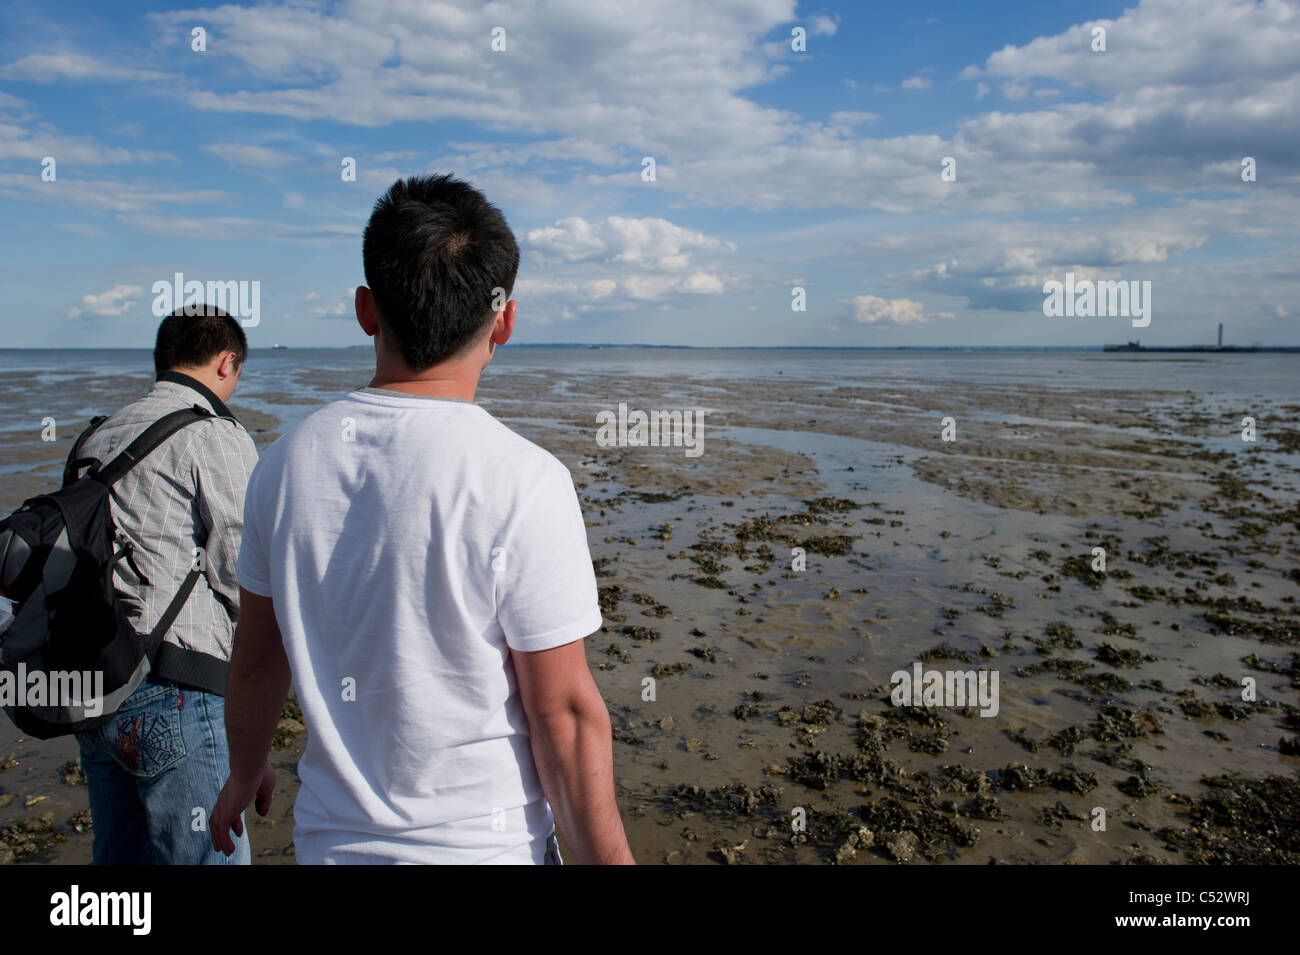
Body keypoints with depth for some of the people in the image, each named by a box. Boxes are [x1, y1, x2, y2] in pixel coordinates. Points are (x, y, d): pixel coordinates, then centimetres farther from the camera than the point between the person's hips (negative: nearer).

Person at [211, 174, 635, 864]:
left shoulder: (284, 462, -6)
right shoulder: (523, 481, -23)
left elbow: (257, 657, 6)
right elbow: (564, 714, -19)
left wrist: (245, 772, 23)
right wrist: (606, 857, -7)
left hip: (330, 837, 5)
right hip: (483, 843, -4)